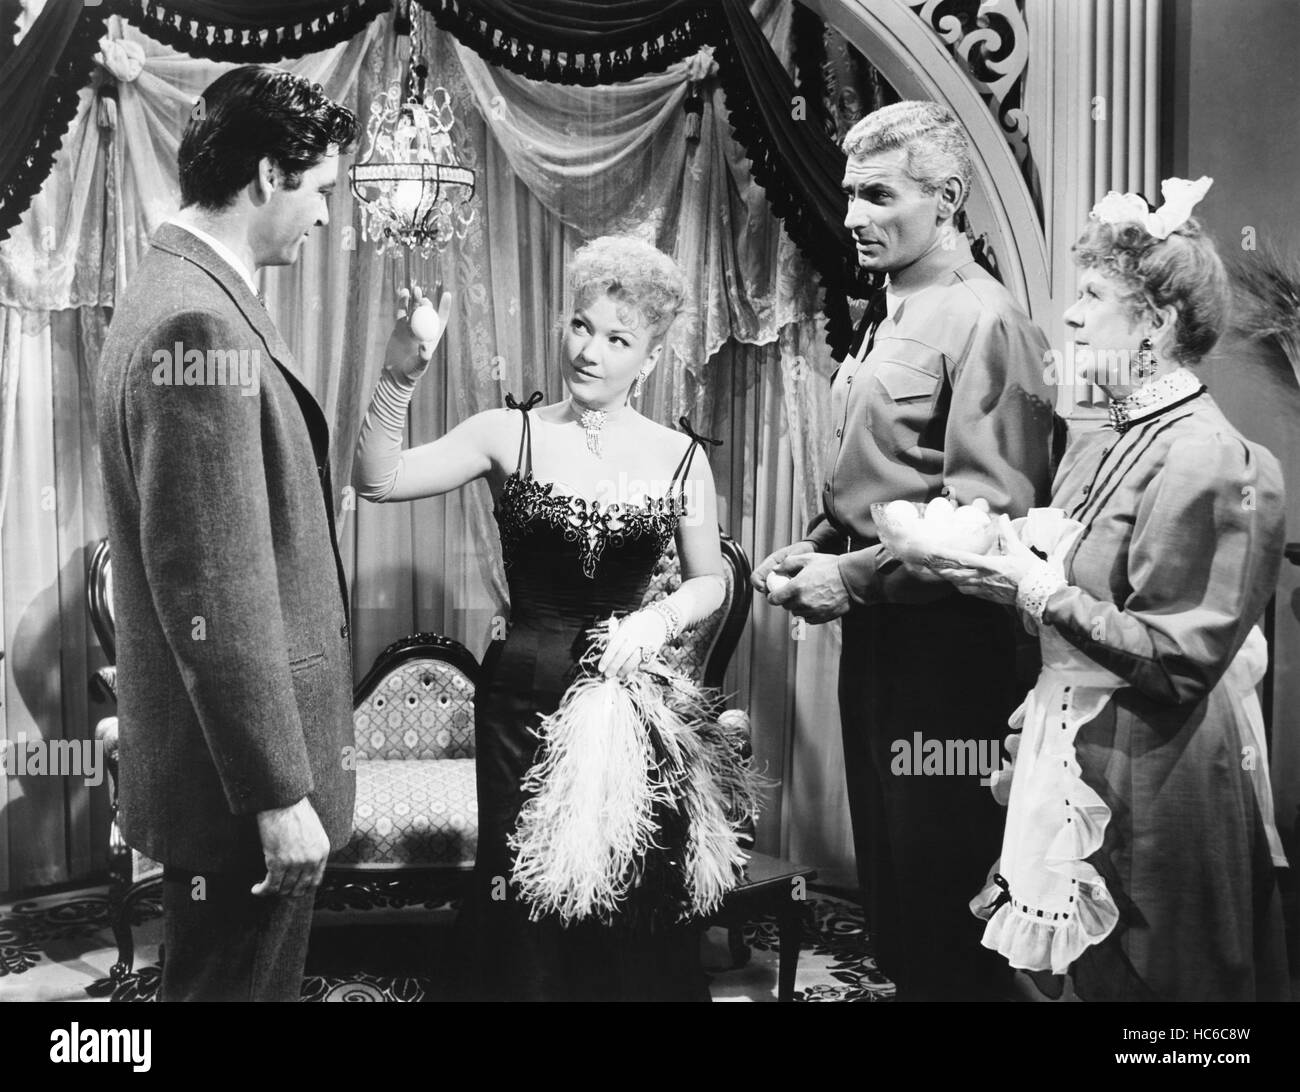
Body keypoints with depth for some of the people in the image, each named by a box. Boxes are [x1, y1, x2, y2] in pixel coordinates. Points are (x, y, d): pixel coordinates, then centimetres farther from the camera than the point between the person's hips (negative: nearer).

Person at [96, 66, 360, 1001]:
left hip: (242, 754, 10)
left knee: (262, 974, 22)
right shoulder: (200, 325, -22)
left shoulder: (193, 298, 10)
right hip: (236, 775, -10)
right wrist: (279, 793, -21)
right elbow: (213, 591, -25)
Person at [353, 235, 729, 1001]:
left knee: (636, 903, 8)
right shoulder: (511, 434, -3)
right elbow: (378, 480, -11)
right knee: (523, 895, 10)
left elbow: (710, 581, 8)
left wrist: (659, 620, -11)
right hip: (522, 697, 0)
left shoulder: (680, 458, 0)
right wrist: (403, 375, -24)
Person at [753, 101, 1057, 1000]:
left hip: (943, 643, -9)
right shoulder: (892, 316, 12)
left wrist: (856, 578, -19)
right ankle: (904, 973, 36)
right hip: (877, 628, 9)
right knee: (884, 858, 19)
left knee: (937, 876, 4)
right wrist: (817, 548, 5)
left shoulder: (983, 322, -15)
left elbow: (989, 516, -22)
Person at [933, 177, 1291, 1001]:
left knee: (1137, 979, 8)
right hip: (1083, 763, 8)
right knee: (1089, 973, 19)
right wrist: (1007, 564, -3)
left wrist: (1041, 594, -18)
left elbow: (1178, 662, -21)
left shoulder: (1209, 463, -19)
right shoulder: (1105, 447, 8)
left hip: (1153, 786, -8)